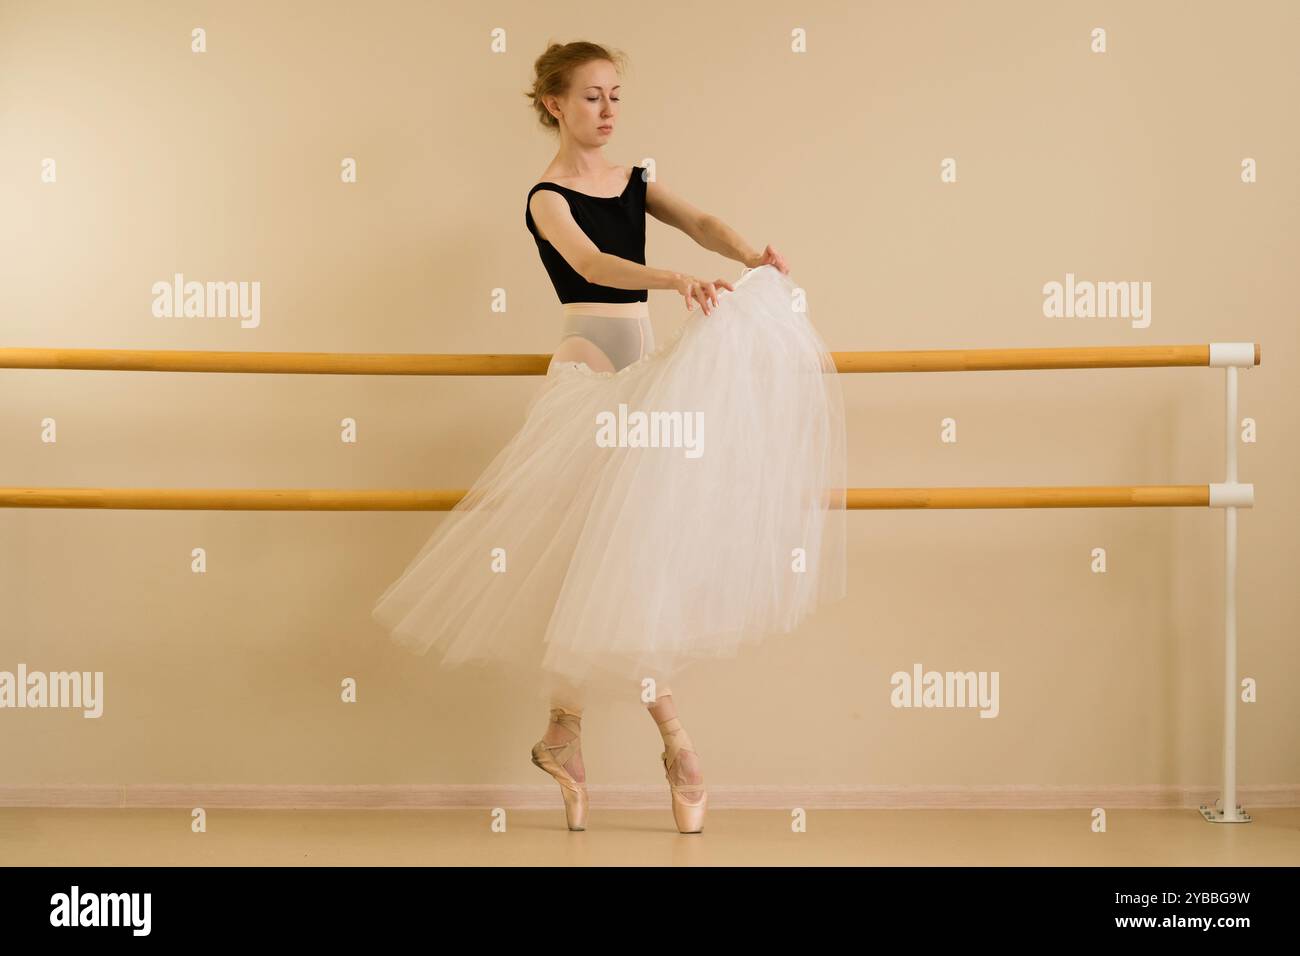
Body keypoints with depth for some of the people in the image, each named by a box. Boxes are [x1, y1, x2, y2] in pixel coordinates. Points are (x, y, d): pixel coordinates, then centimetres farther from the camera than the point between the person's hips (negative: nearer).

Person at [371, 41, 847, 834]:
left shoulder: (635, 184, 13)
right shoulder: (547, 198, -6)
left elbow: (699, 221, -3)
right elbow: (591, 265, -24)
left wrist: (751, 256, -24)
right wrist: (677, 281, -40)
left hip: (643, 368, 7)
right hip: (589, 373, -6)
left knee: (597, 563, 8)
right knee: (614, 547, -9)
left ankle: (565, 728, 16)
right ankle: (673, 738, -5)